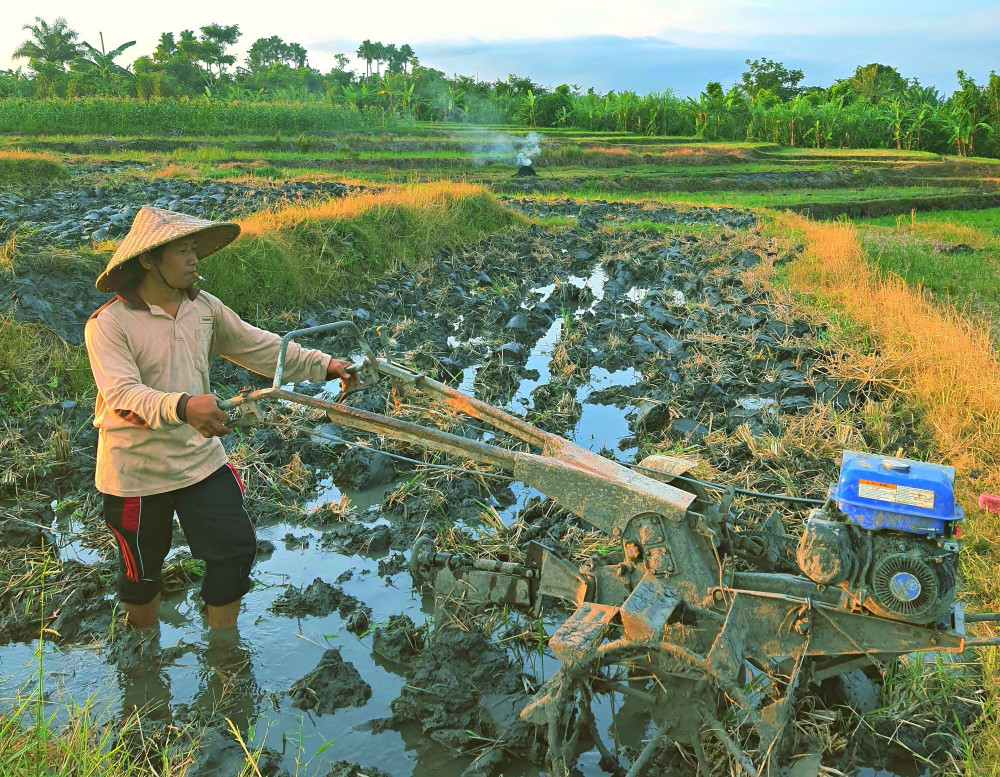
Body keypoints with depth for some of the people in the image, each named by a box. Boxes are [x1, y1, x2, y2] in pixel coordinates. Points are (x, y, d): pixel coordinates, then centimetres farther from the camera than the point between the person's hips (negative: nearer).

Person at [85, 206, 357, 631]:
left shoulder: (204, 307, 0)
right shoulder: (109, 323, -19)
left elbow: (259, 347, 6)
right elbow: (123, 394, -31)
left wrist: (322, 365, -2)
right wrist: (183, 406, -49)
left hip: (200, 455, 5)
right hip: (136, 469, -4)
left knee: (236, 547, 3)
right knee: (143, 569, 14)